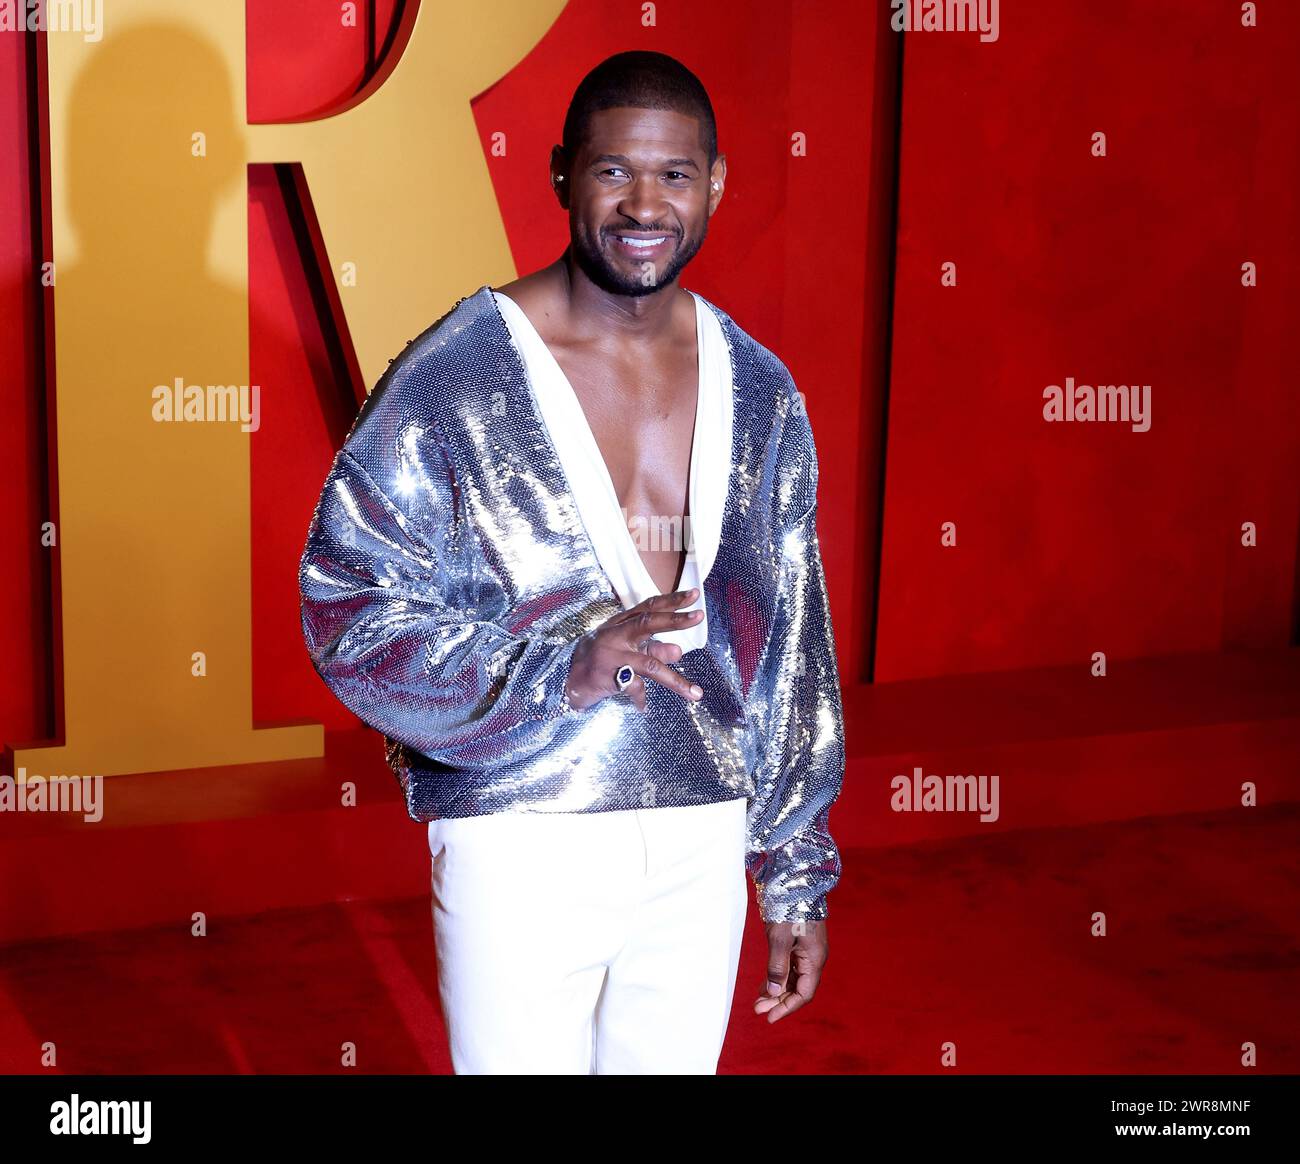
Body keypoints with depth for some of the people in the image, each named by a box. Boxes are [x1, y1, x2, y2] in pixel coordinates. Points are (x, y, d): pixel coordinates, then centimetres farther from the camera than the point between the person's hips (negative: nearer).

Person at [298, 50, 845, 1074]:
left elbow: (794, 647, 11)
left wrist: (798, 876, 12)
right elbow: (346, 607, -11)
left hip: (702, 840, 4)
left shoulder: (759, 393, 6)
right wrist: (562, 671, -24)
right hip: (521, 844, -4)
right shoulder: (457, 375, -8)